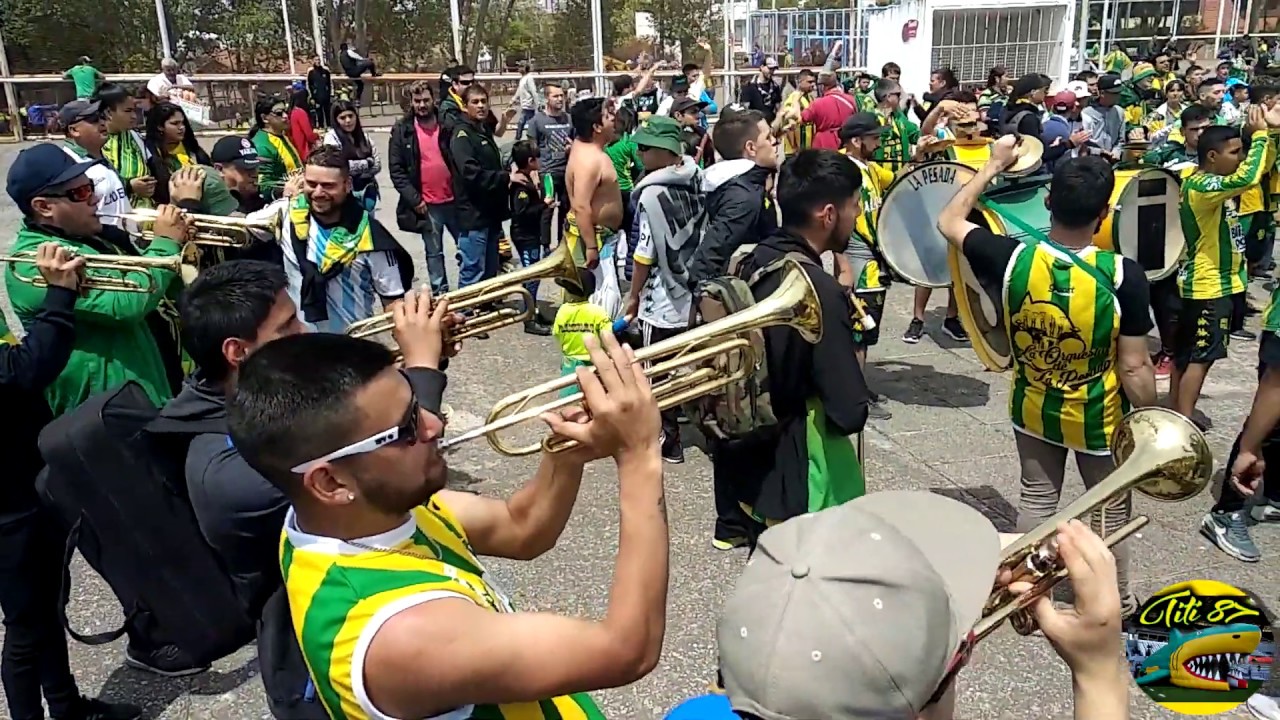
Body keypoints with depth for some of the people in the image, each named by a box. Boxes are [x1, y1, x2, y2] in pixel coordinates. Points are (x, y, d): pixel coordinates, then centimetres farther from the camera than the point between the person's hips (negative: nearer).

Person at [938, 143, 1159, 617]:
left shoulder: (1012, 258, -21)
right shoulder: (1123, 276, -26)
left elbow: (948, 222, -3)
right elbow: (1134, 369, -19)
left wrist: (994, 164, 4)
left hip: (1032, 410, 2)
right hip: (1099, 419, -2)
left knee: (1037, 500, 21)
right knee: (1113, 508, 21)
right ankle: (1117, 604, 39)